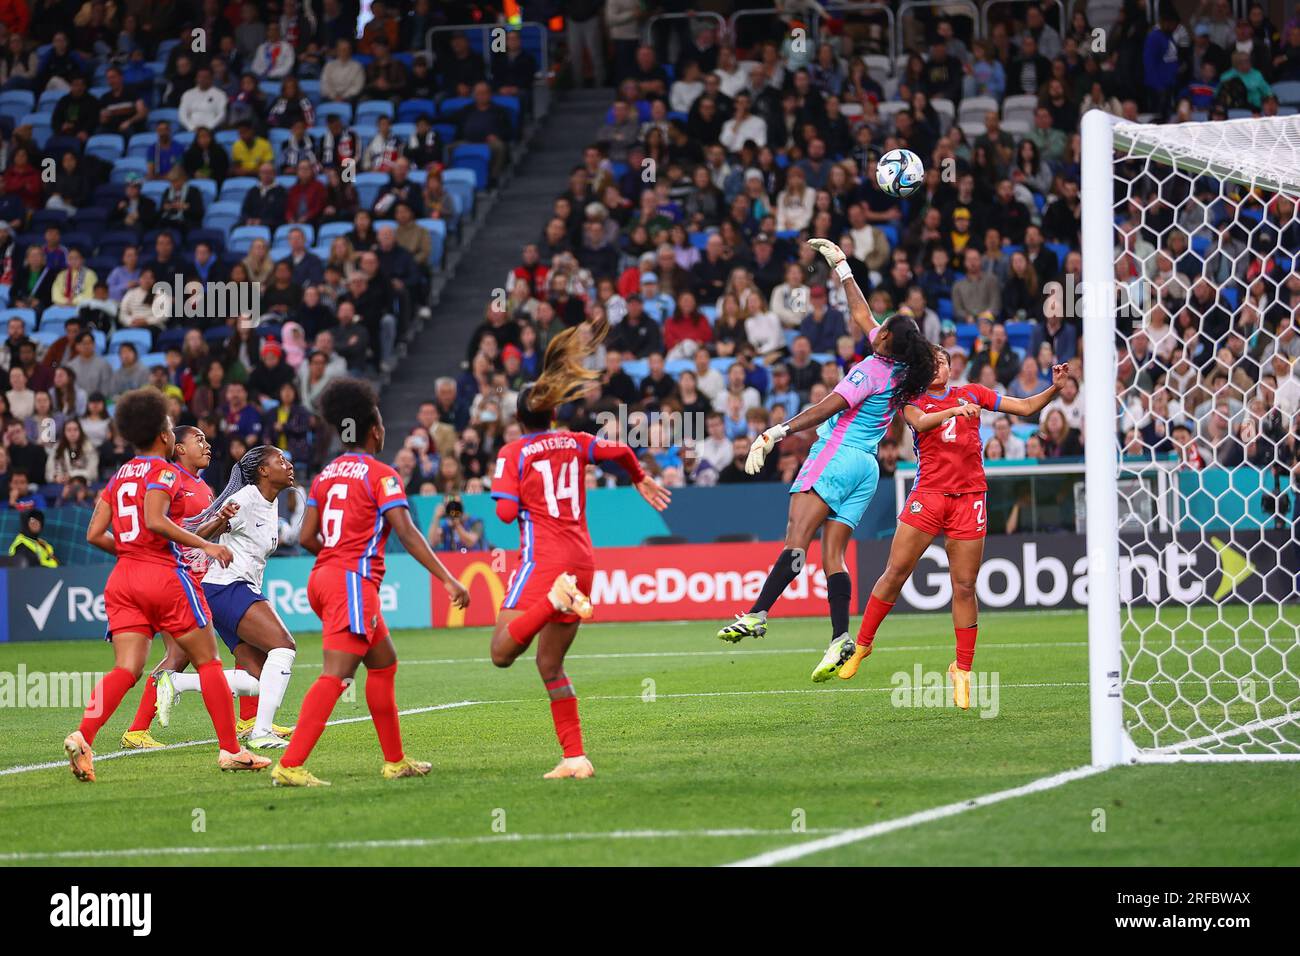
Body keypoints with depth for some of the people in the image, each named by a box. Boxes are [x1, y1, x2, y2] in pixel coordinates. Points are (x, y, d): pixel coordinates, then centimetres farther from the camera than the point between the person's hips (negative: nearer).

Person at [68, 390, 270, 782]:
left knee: (126, 669, -2)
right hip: (164, 574, -6)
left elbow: (95, 534, 10)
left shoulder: (118, 477, 15)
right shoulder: (163, 471, -6)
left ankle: (83, 735, -26)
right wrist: (206, 545, -19)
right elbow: (155, 520, -22)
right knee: (208, 662, 7)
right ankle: (230, 749, 9)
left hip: (123, 576, 6)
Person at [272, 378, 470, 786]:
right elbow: (407, 533, -14)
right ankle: (289, 765, -25)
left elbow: (306, 537, 12)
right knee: (335, 675, -15)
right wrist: (448, 580, -15)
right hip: (353, 581, -8)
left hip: (323, 577, 8)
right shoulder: (381, 475, -5)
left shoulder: (325, 475, 14)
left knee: (384, 662, 20)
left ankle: (395, 760, 23)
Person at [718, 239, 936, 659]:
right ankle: (840, 636, -11)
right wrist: (842, 267, 34)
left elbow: (827, 408, -18)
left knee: (797, 540, -20)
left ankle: (757, 614, -33)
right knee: (833, 554, 2)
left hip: (837, 456, -9)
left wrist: (778, 431, -22)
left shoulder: (871, 371, -8)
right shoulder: (901, 373, 15)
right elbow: (862, 316, 27)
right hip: (867, 467, 9)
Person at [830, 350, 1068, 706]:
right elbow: (920, 422, -13)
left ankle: (963, 670, 7)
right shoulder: (912, 401, 10)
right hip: (928, 495, -1)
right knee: (895, 573, -3)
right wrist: (953, 411, -30)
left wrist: (1054, 387, -1)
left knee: (964, 587, -1)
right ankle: (861, 644, 12)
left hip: (969, 499, 1)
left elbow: (1025, 406, 15)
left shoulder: (971, 394, 15)